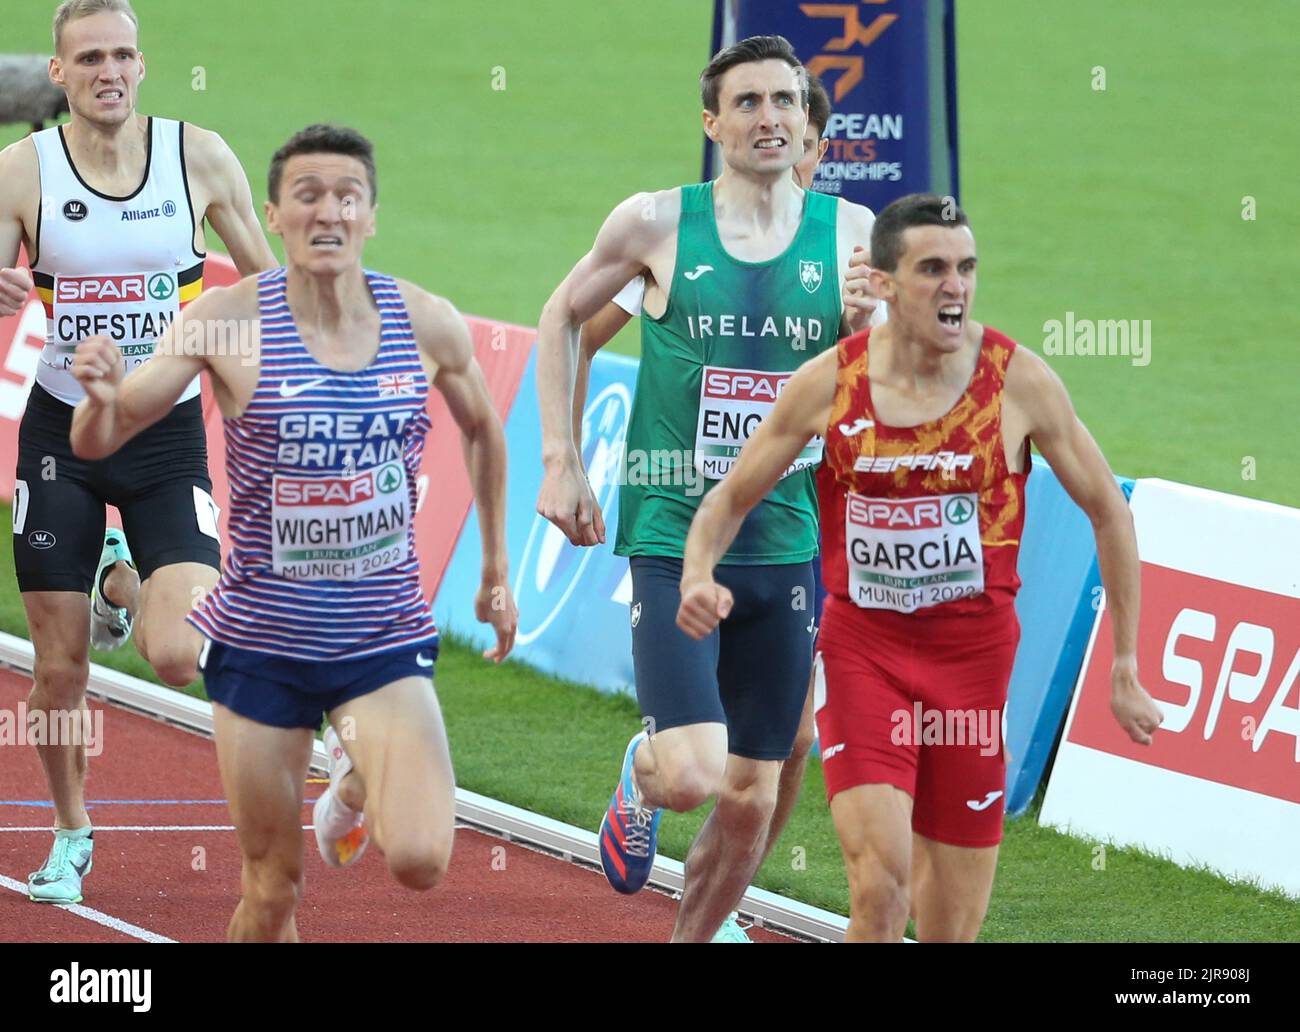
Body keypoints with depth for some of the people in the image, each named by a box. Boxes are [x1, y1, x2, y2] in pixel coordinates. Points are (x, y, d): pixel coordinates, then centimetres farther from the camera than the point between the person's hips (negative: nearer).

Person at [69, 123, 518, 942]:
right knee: (272, 890, 5)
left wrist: (497, 570, 19)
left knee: (419, 860, -17)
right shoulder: (229, 321, -10)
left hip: (385, 641, 1)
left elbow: (483, 430, 15)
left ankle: (357, 791, 20)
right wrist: (102, 395, -31)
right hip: (262, 643, 0)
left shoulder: (428, 325, -5)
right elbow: (99, 442, -8)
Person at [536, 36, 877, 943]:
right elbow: (563, 318, 13)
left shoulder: (850, 233, 2)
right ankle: (642, 780, 19)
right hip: (673, 536, -3)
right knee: (691, 776, -16)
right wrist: (560, 461, 7)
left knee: (752, 799, 8)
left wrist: (876, 317, -13)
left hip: (787, 547, 3)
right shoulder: (658, 223, -3)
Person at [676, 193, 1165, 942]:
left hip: (973, 652, 1)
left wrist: (1127, 669, 3)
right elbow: (732, 498, 6)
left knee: (952, 927, 4)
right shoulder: (830, 382, -5)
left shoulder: (1019, 380, -7)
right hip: (860, 647, -1)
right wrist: (698, 577, -16)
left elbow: (1109, 512, 3)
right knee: (880, 874, -21)